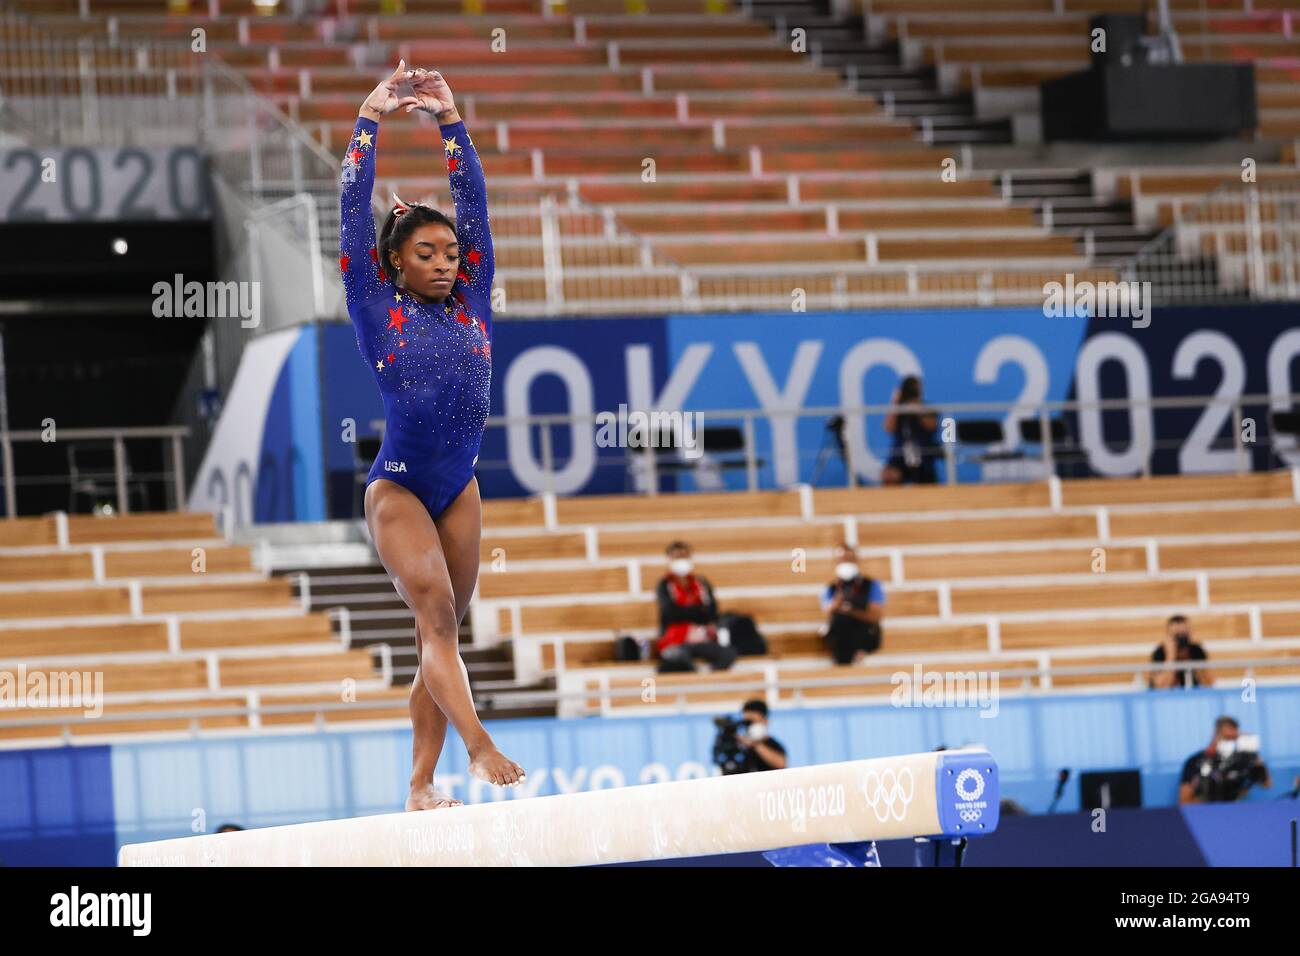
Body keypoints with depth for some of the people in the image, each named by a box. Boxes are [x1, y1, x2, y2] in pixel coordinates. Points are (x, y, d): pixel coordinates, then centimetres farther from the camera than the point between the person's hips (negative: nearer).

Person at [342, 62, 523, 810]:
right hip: (399, 487, -5)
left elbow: (475, 204, 9)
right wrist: (370, 120, 1)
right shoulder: (380, 313, -1)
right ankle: (480, 748, -34)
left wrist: (450, 120, 9)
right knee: (436, 612, -21)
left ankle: (422, 787, 6)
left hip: (459, 488, 5)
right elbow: (355, 211, -2)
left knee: (441, 633, 4)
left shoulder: (471, 307, 8)